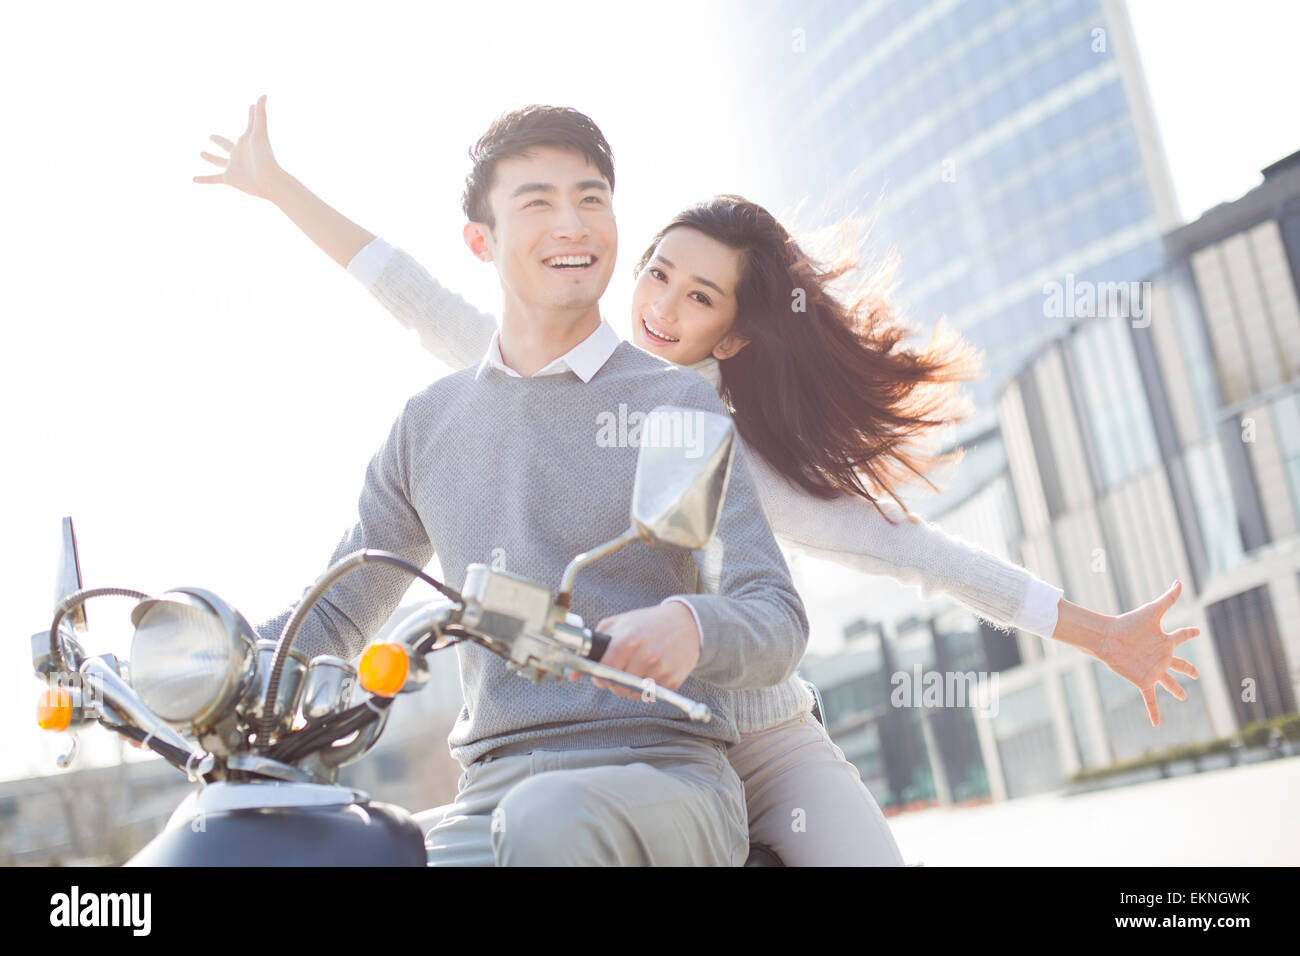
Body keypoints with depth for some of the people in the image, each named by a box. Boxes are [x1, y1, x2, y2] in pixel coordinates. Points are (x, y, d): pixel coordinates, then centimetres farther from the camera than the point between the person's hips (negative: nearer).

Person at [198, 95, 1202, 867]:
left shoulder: (760, 458, 2)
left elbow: (913, 548, 2)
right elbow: (428, 306, 9)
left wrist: (1098, 631, 1)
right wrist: (280, 185, 12)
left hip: (769, 742, 0)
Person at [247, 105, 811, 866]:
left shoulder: (678, 403, 3)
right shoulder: (430, 422, 15)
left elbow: (776, 624, -5)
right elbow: (338, 614, 20)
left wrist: (689, 625, -28)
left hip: (667, 776, -3)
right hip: (493, 787, 3)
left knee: (548, 821, -37)